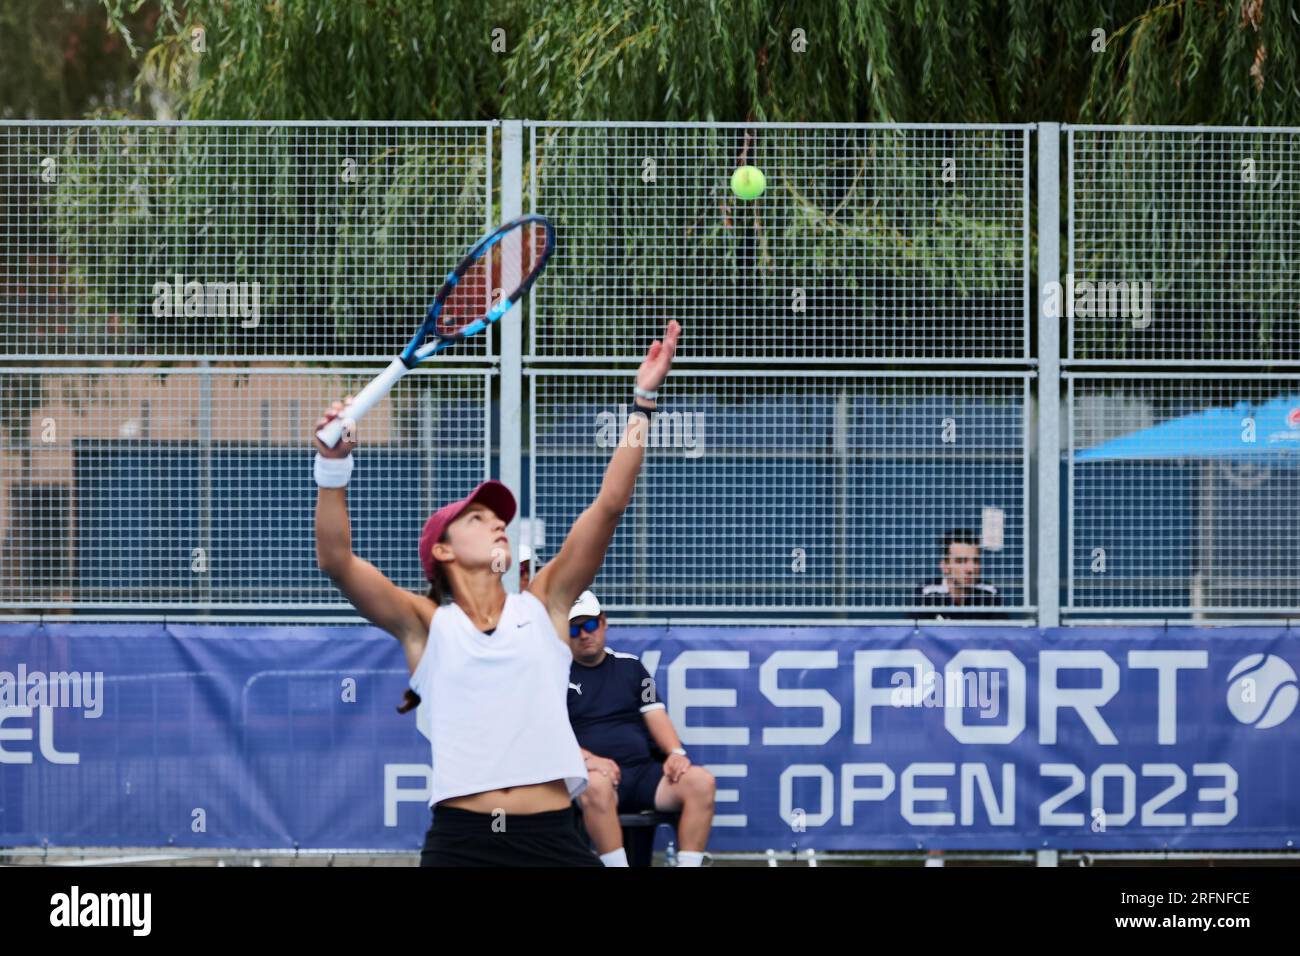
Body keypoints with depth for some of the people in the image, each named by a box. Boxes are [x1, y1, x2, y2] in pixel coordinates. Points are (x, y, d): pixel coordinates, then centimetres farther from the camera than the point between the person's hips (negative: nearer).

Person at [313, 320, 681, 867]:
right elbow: (336, 561, -5)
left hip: (551, 838, 2)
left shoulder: (542, 606, 13)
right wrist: (334, 465, -19)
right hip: (459, 840, -2)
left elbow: (609, 505, 8)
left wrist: (642, 403, 3)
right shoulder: (424, 623, 8)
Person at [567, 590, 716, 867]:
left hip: (643, 771, 4)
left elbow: (655, 716, 14)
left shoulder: (630, 666, 21)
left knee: (702, 781, -24)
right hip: (596, 772, -4)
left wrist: (676, 752, -7)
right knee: (595, 785, -41)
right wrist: (586, 758, -20)